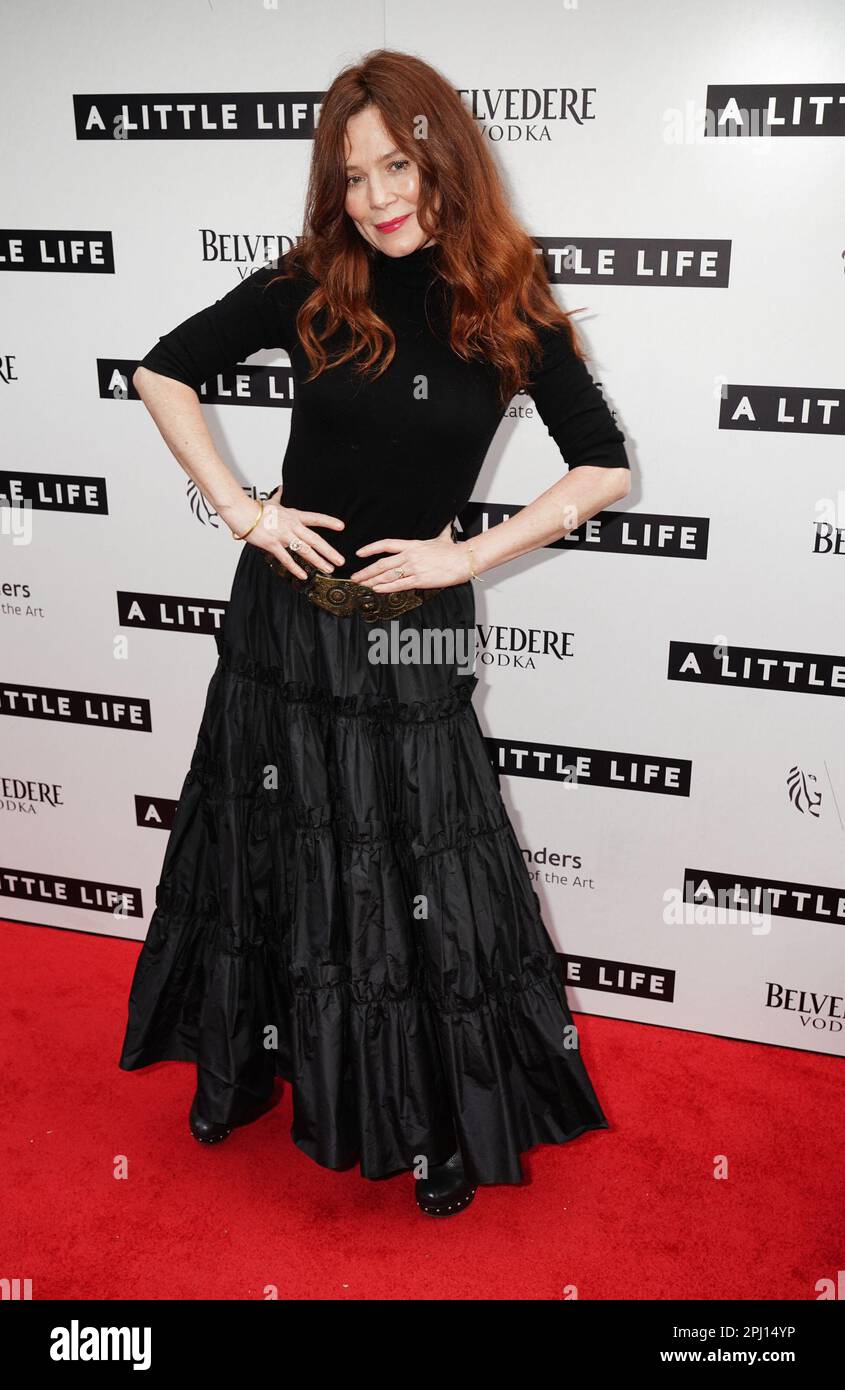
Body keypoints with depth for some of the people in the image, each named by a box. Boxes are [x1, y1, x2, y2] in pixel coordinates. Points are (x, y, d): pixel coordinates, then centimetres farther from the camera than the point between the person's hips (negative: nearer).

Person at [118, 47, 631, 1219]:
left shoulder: (508, 309, -6)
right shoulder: (312, 286, -4)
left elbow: (606, 471, -5)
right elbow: (164, 370, 3)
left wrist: (469, 555, -11)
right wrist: (241, 512, -5)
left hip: (413, 638, -1)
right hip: (286, 616, 2)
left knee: (425, 877, 7)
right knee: (268, 855, 15)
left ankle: (449, 1121, 29)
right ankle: (244, 1069, 40)